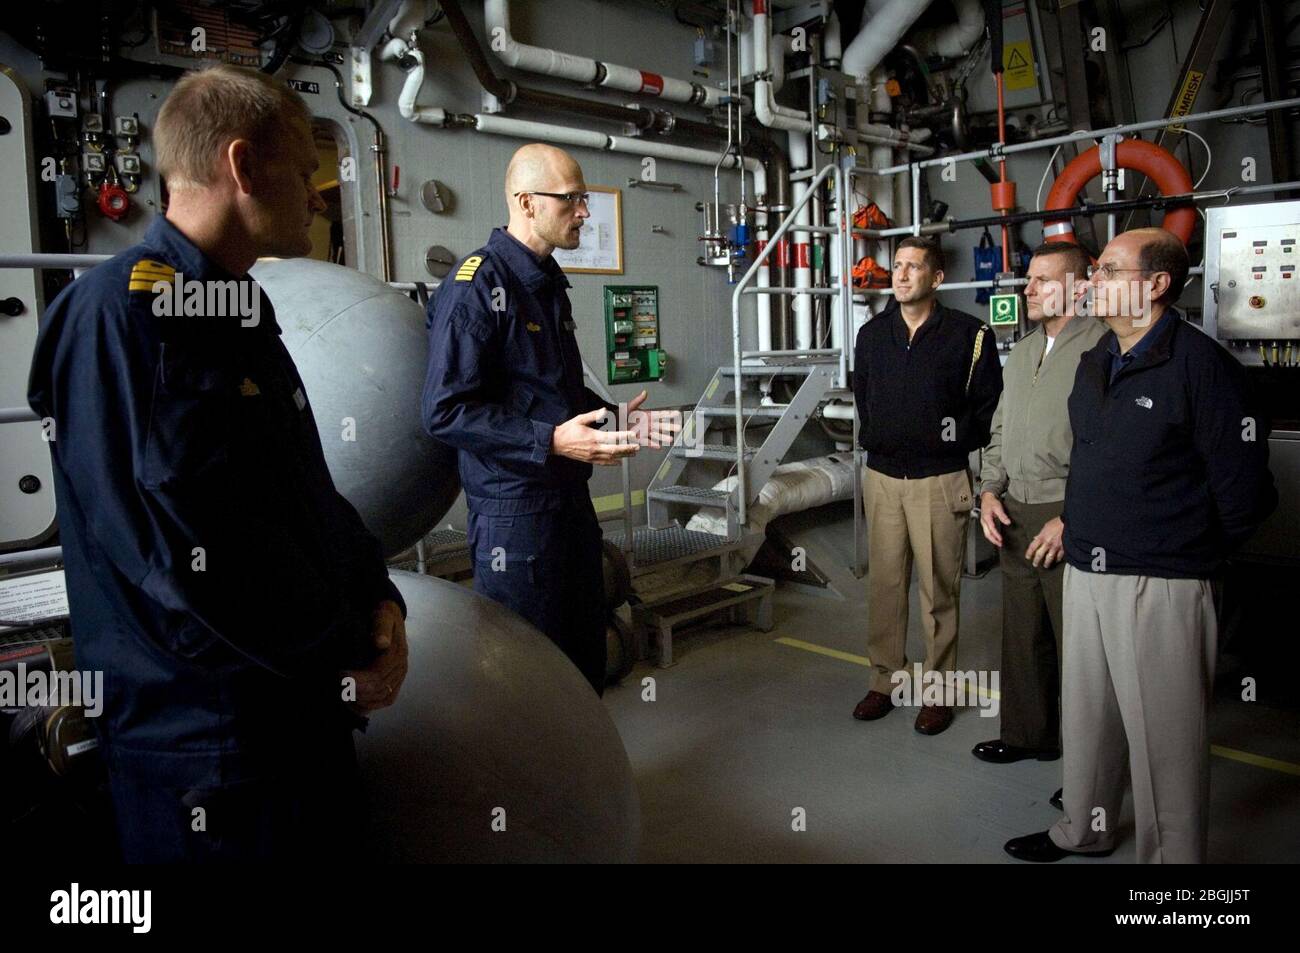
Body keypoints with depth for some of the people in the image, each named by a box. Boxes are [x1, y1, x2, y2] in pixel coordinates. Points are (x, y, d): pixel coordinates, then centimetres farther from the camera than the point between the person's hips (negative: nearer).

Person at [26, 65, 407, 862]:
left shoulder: (240, 311, 11)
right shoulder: (118, 311, -19)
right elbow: (190, 557, -26)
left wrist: (378, 601, -4)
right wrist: (353, 649, -14)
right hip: (206, 750, -9)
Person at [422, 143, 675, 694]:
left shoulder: (548, 284, 14)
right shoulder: (476, 287, -15)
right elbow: (445, 412, -21)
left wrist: (616, 418, 9)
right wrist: (551, 441, -25)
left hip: (570, 499, 9)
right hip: (514, 511, -9)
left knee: (586, 655, 17)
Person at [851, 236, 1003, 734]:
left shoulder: (969, 334, -4)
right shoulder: (873, 333, 9)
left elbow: (990, 406, -1)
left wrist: (954, 434, -8)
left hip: (940, 479, -4)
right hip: (882, 476, 4)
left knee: (938, 589, 3)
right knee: (884, 583, 9)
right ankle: (884, 680, 21)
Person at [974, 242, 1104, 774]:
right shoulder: (1022, 351, 16)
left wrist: (1070, 520, -18)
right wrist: (990, 490, 7)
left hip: (1070, 517, -8)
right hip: (1014, 514, 8)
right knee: (1022, 634, 16)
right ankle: (1027, 734, 32)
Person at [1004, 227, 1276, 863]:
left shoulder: (1201, 364, -13)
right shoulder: (1094, 362, 11)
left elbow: (1243, 490, -11)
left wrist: (1196, 558, 0)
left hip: (1161, 588, -7)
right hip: (1084, 574, 8)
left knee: (1164, 737, 4)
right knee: (1085, 716, 19)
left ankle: (1171, 853, 22)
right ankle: (1083, 831, 37)